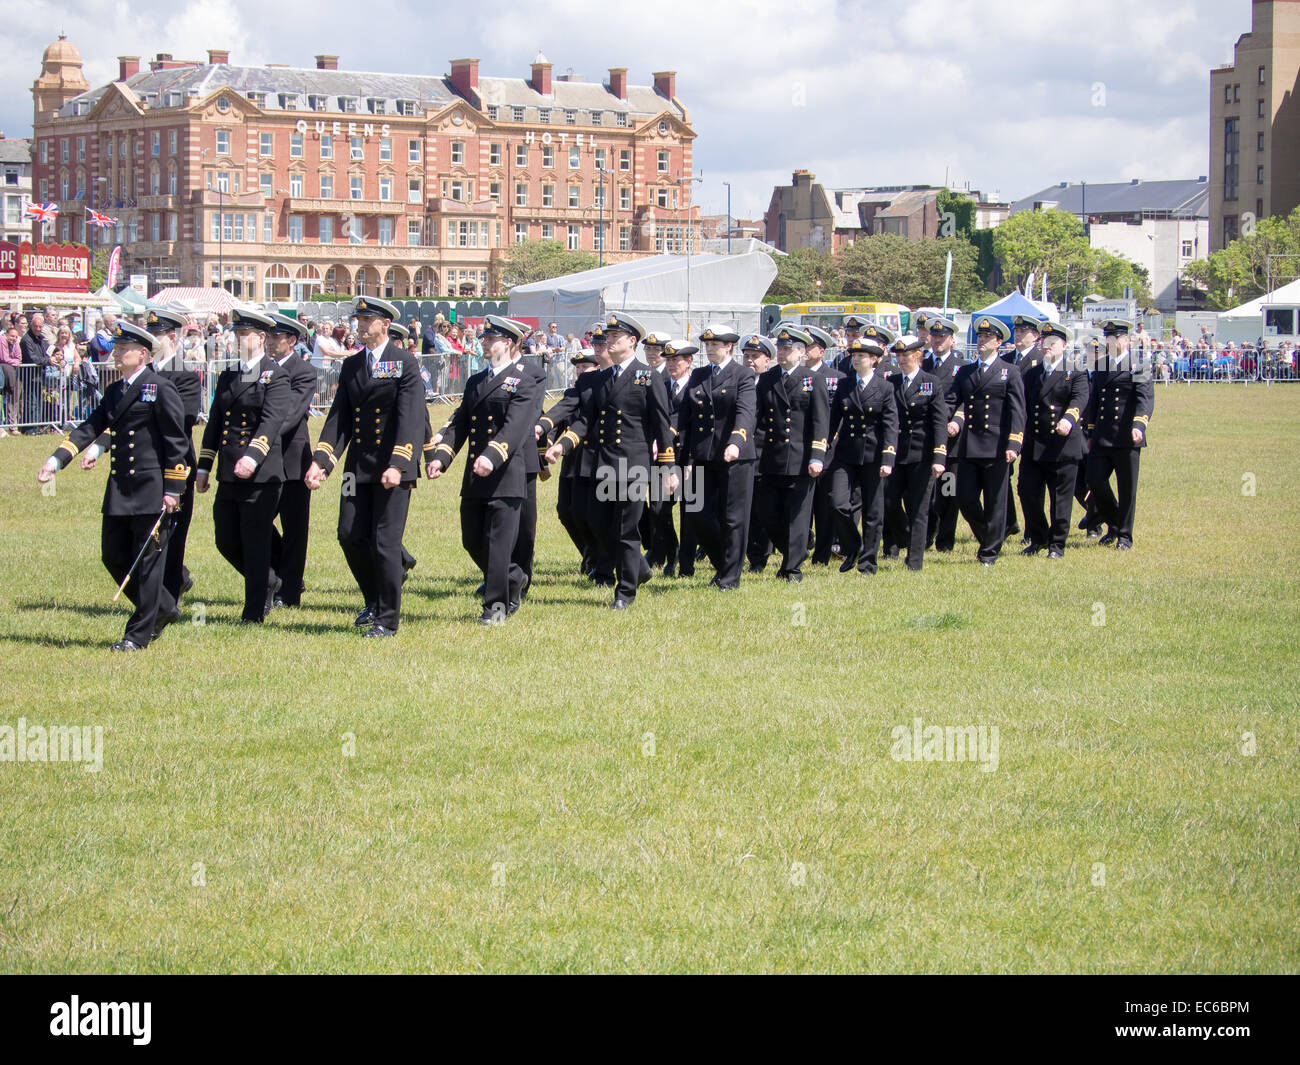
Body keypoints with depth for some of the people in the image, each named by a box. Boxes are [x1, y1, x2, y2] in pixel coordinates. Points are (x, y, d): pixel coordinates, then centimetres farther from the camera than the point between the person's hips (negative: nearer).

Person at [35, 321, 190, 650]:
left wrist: (172, 490, -12)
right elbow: (90, 429, 11)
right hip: (119, 488, 8)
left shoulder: (160, 389, -7)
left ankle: (139, 635, 5)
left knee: (147, 560, -2)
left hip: (152, 488, -8)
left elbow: (177, 441, -9)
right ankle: (162, 610, 26)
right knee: (114, 556, 9)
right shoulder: (114, 391, 15)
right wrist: (56, 460, -2)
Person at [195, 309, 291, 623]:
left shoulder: (275, 377, -6)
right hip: (229, 478, 7)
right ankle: (268, 583, 31)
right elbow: (214, 423, 19)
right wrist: (203, 467, 14)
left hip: (260, 476, -7)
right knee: (226, 541, 9)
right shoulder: (227, 377, 16)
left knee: (255, 544, -2)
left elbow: (271, 423, -19)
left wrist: (253, 456, -33)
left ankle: (254, 613, 6)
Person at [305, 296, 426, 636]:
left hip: (391, 468, -6)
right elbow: (339, 417, 9)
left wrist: (397, 465, -24)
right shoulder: (351, 365, 12)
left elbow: (411, 419, -14)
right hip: (357, 467, 6)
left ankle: (387, 619, 6)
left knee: (385, 542, -4)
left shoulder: (405, 364, -5)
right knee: (350, 536, 3)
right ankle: (374, 599, 26)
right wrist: (320, 462, -3)